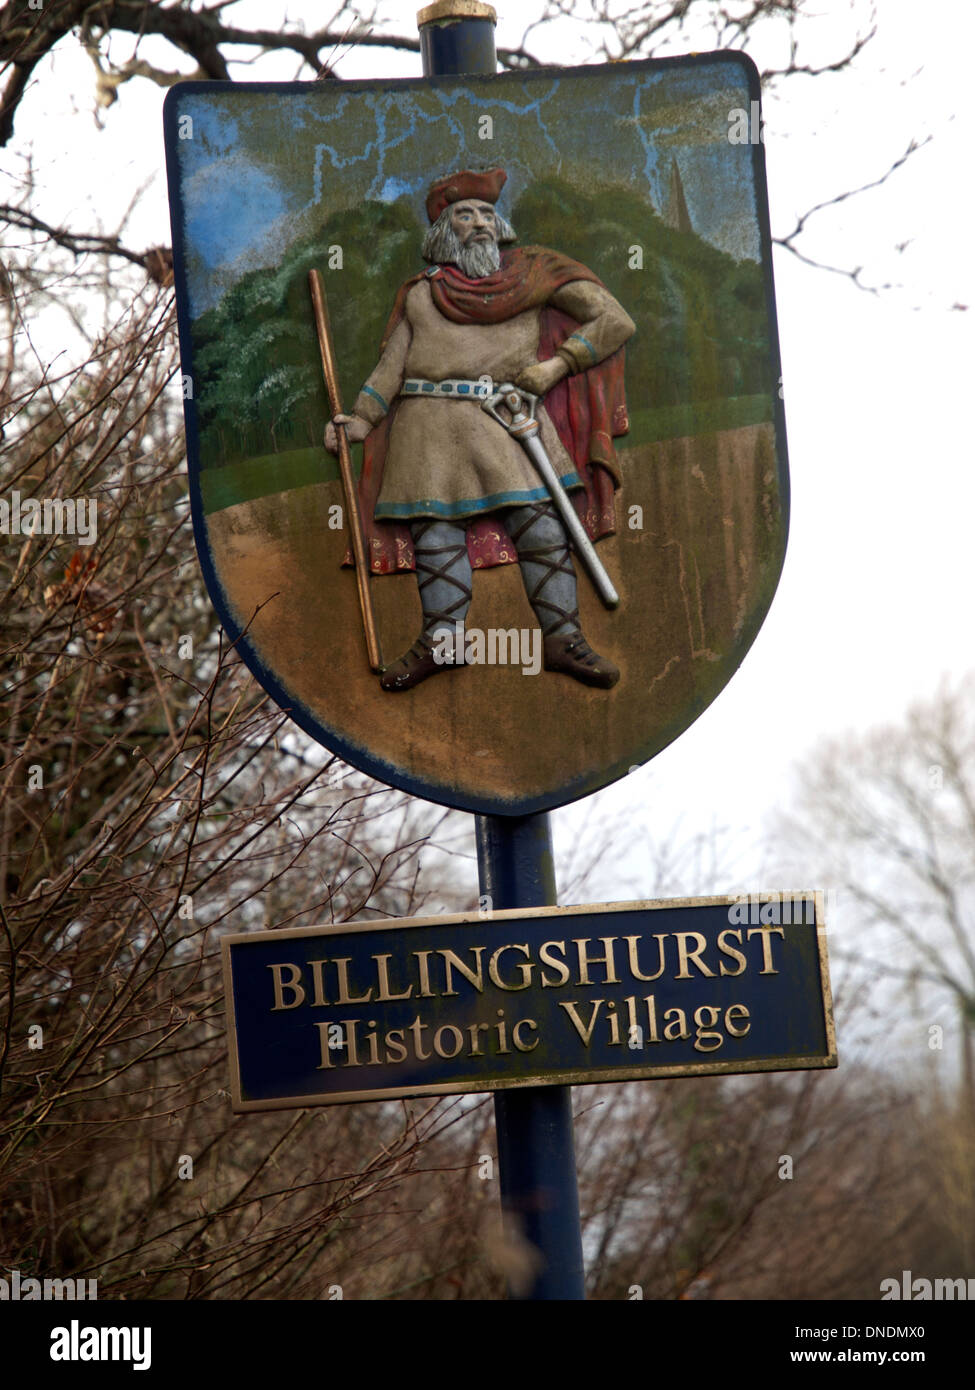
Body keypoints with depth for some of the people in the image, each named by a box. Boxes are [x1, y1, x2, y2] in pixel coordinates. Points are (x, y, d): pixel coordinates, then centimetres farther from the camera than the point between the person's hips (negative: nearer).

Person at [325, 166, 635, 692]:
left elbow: (614, 321, 8)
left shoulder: (530, 272, 12)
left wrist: (556, 365, -2)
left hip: (506, 416, -1)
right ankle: (440, 638, -2)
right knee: (435, 527, -7)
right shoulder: (419, 293, 17)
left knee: (540, 523, -11)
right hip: (430, 422, 2)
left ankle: (562, 639, -10)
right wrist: (359, 421, 3)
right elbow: (390, 367, 17)